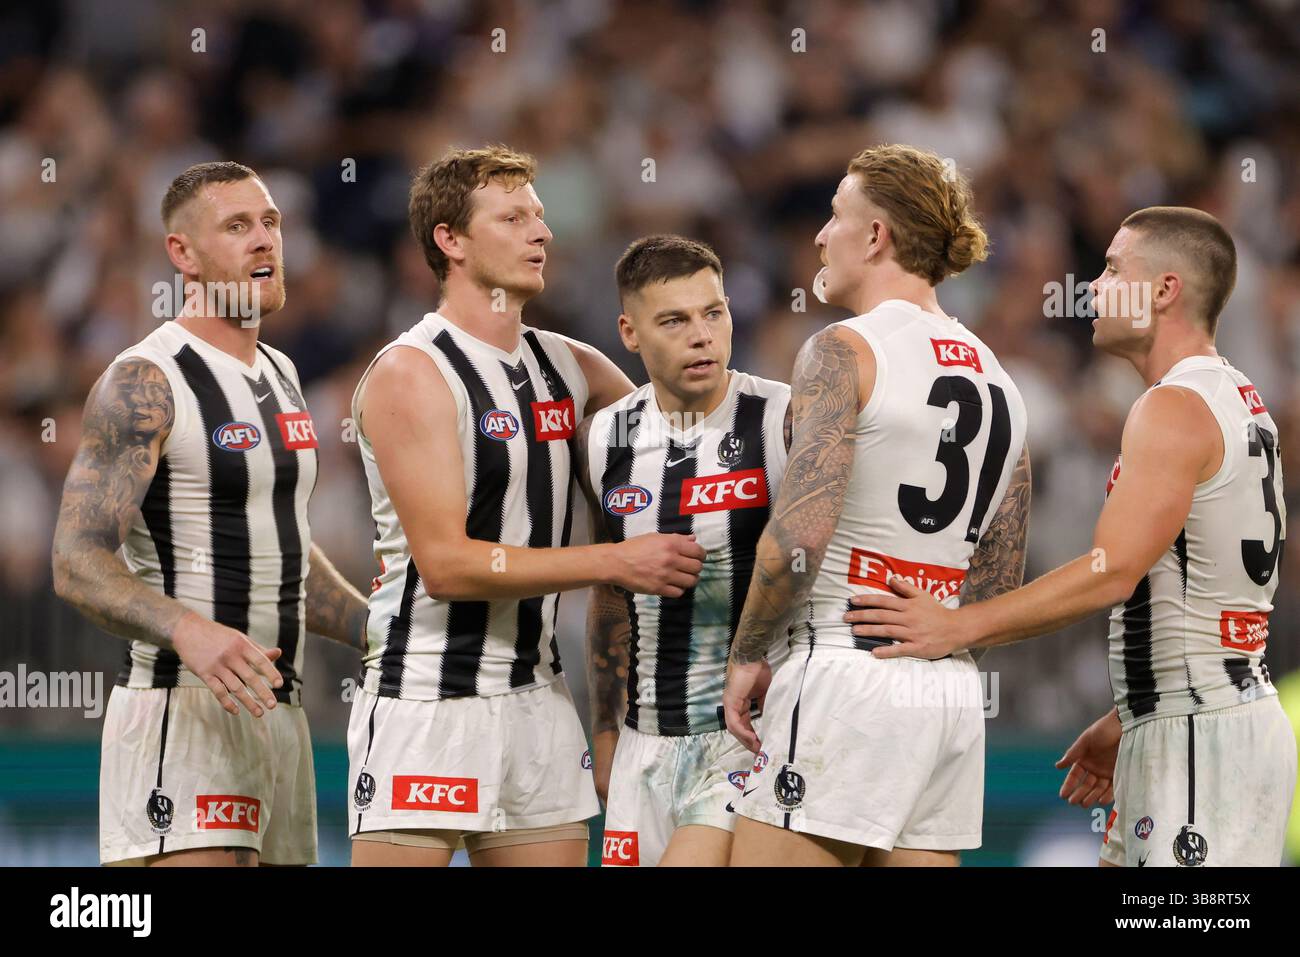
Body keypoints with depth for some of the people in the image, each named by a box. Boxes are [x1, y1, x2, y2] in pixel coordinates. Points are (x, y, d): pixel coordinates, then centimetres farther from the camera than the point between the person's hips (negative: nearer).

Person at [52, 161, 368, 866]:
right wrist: (187, 630, -35)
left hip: (274, 708, 9)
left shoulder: (280, 376, 16)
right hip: (185, 718, -9)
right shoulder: (145, 384, -11)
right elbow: (79, 564, -19)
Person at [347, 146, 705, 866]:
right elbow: (446, 563, -17)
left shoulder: (568, 367, 11)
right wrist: (615, 563, -17)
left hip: (537, 693, 7)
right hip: (427, 698, -7)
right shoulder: (412, 374, -10)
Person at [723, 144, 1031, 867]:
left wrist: (747, 653, -5)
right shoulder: (997, 379, 17)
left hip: (846, 679, -8)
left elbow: (797, 538, -17)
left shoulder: (845, 353, -7)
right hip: (953, 692, 8)